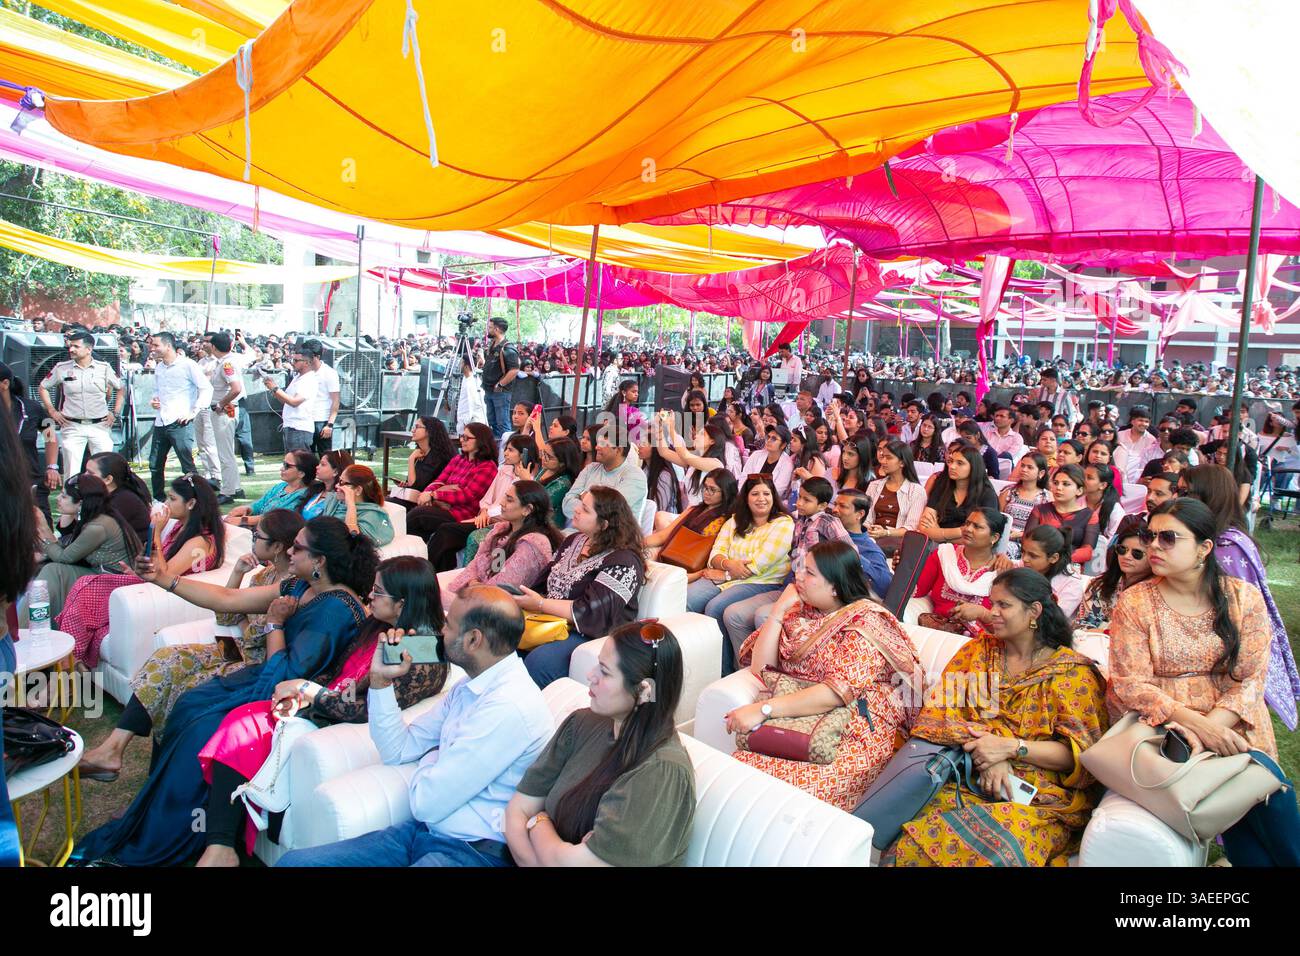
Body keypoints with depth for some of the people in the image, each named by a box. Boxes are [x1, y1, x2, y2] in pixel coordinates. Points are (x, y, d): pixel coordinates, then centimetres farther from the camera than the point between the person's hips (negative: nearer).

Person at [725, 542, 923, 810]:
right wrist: (778, 611, -3)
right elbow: (760, 667, 5)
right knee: (740, 764, -22)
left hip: (855, 735, -6)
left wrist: (762, 709, -25)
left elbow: (836, 693, -21)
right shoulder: (802, 611, 12)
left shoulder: (864, 623, -8)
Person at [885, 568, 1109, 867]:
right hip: (972, 777, 2)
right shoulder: (978, 649, 13)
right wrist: (988, 754, -14)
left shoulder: (1073, 672, 3)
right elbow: (946, 708, 3)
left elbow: (1080, 752, -2)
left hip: (1041, 799, -2)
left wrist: (1010, 747, -16)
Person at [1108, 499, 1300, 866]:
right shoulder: (1134, 602, -1)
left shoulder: (1245, 598, 4)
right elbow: (1129, 684, -8)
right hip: (1161, 724, -2)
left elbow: (1251, 680, -2)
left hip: (1230, 726, 2)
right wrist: (1194, 723, -20)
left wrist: (1213, 724, -19)